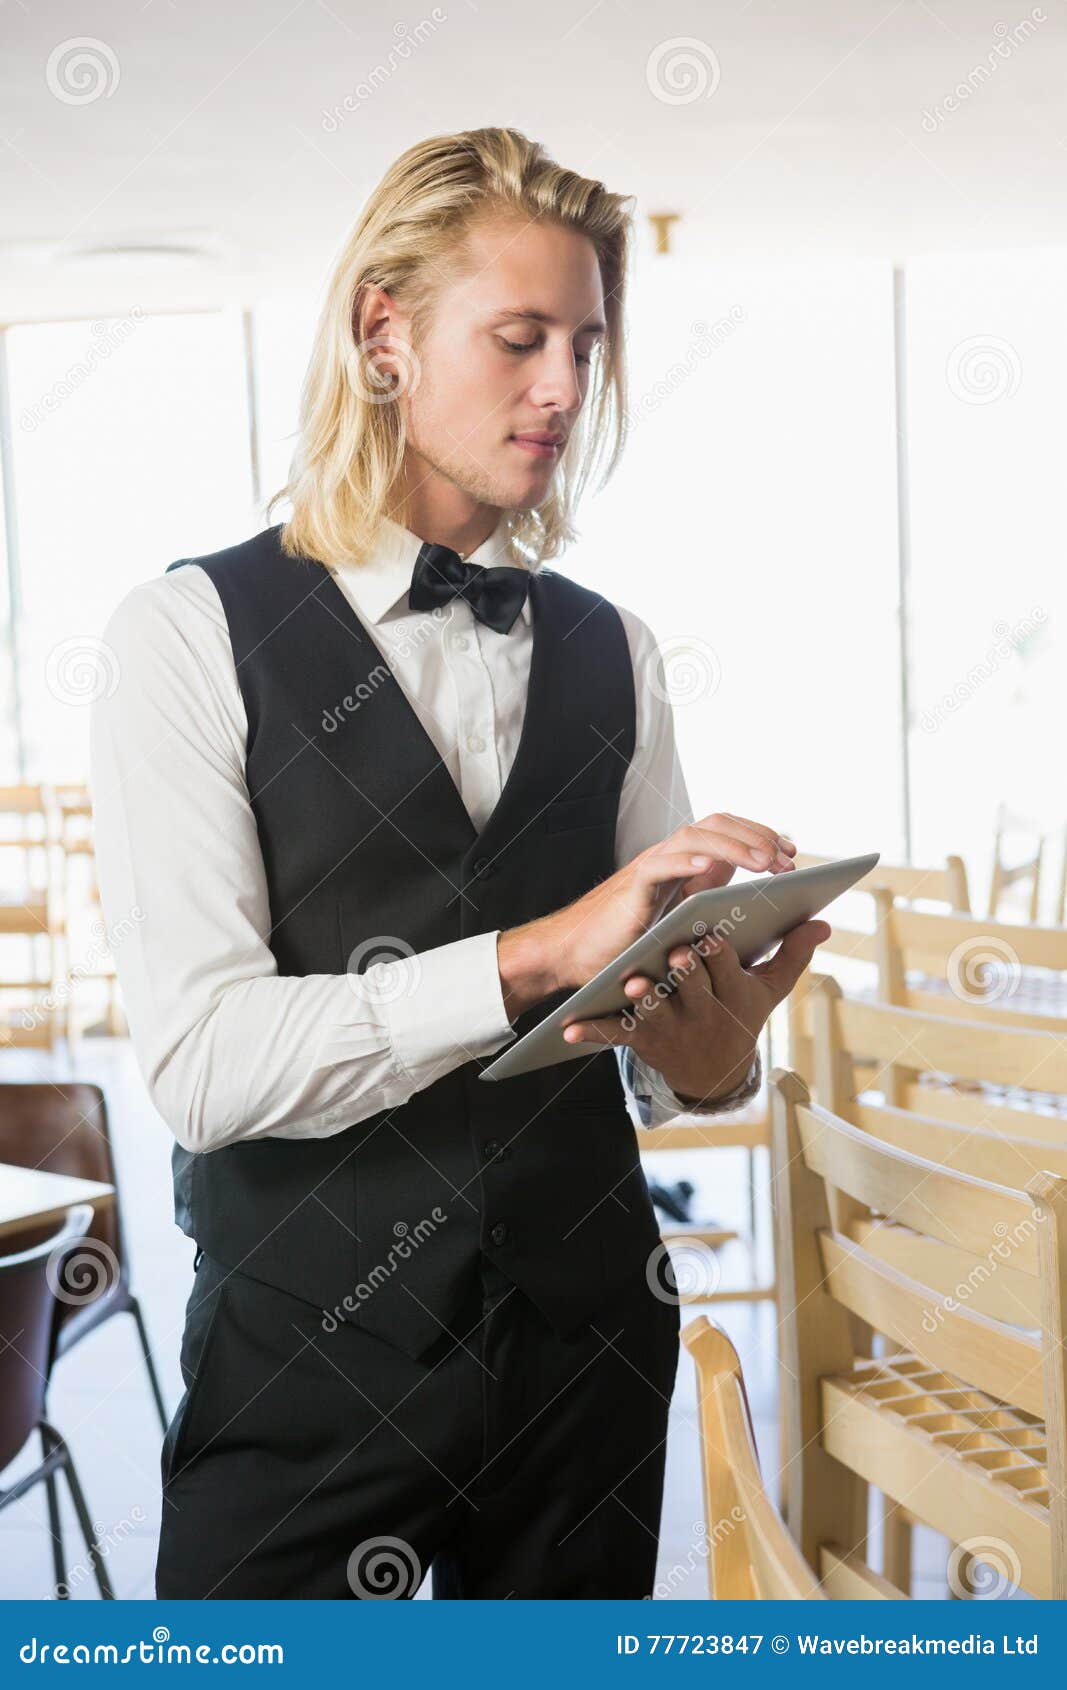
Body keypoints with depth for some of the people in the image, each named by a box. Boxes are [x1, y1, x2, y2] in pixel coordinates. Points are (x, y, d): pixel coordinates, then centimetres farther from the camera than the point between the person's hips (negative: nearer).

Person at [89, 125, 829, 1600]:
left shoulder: (612, 655, 6)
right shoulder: (193, 633, -7)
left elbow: (658, 1030, 7)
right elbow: (197, 1059, -17)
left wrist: (712, 1055, -17)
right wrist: (535, 956, -26)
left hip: (588, 1336, 4)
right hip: (311, 1352, -4)